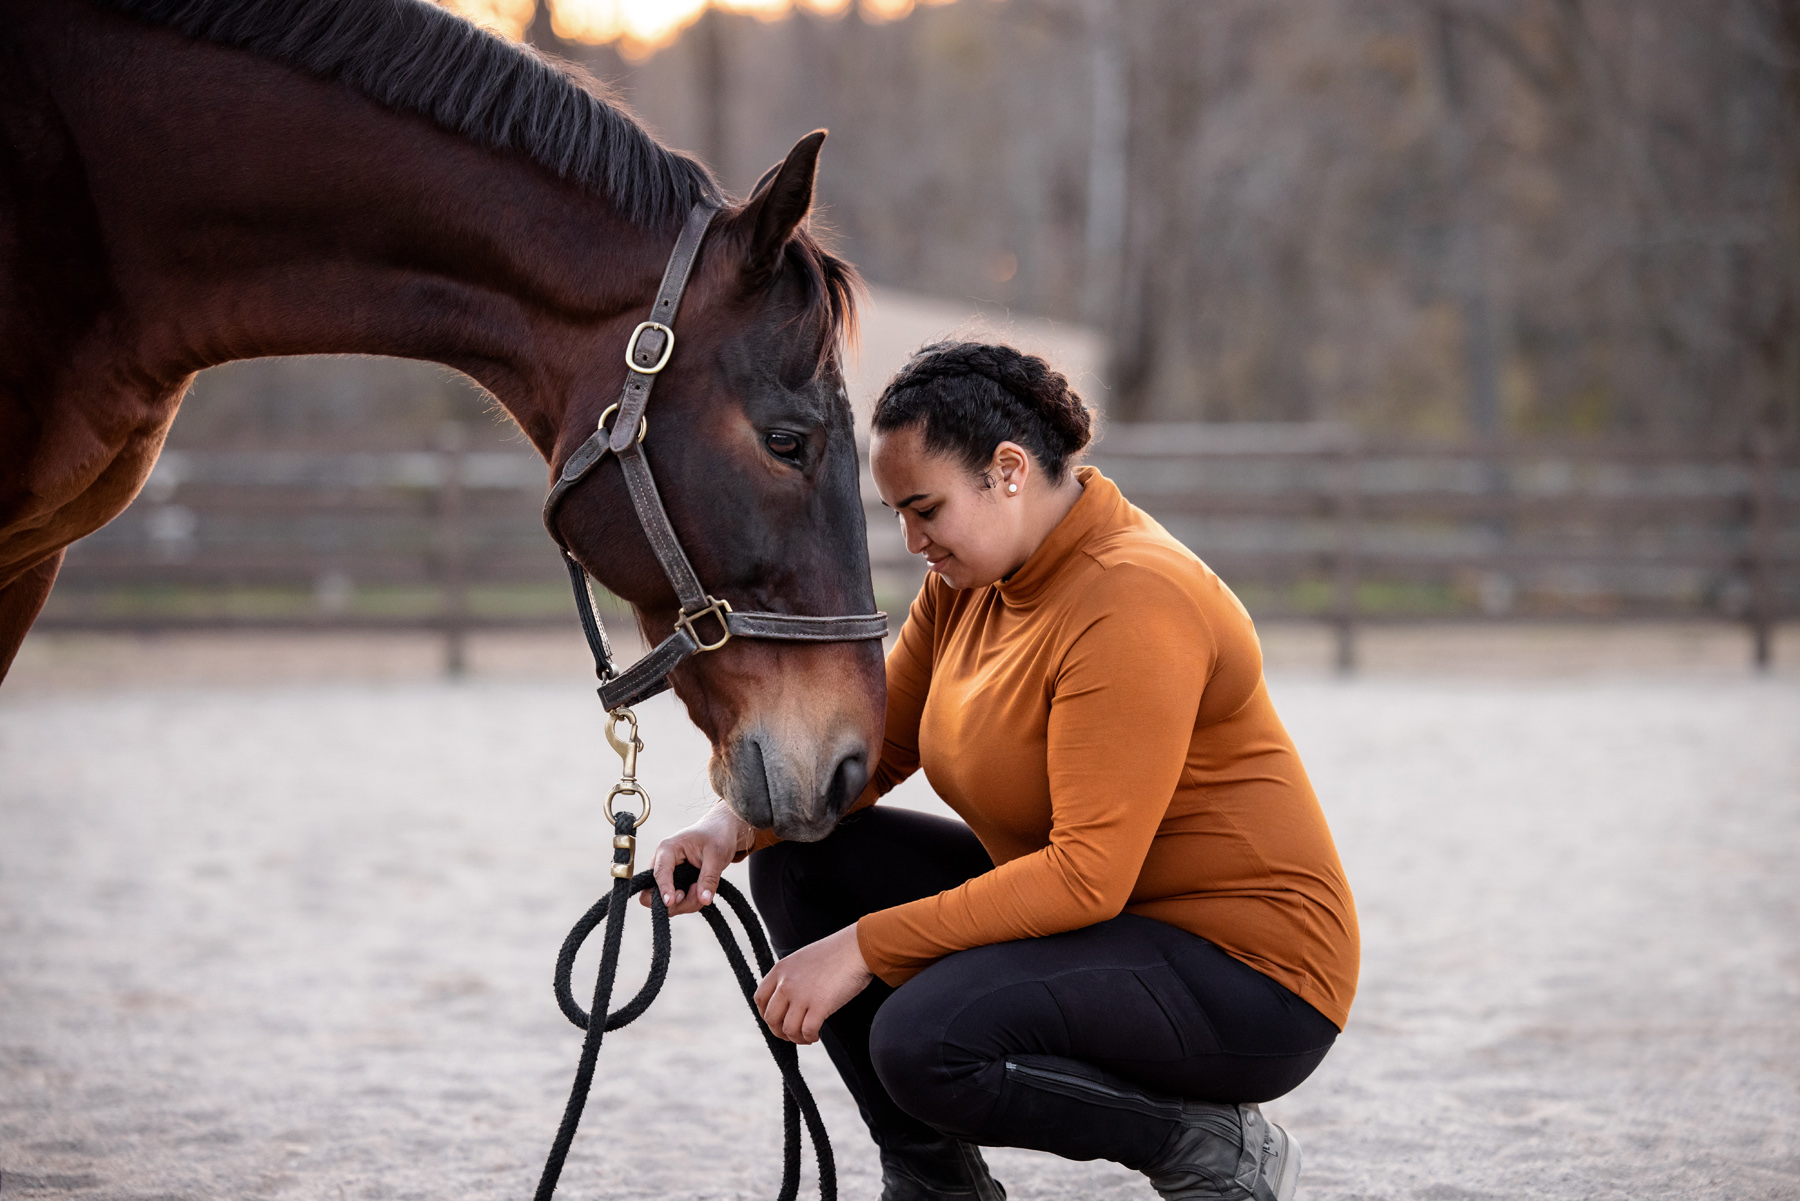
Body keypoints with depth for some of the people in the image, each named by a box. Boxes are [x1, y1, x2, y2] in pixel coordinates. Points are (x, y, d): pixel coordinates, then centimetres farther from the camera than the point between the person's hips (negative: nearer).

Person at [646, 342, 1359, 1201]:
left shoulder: (1131, 601, -25)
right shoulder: (970, 576, 4)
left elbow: (1088, 877, -30)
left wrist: (866, 948, -29)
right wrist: (737, 823, -12)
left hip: (1248, 974, -10)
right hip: (1087, 911, 10)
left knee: (924, 1041, -31)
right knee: (799, 857, 3)